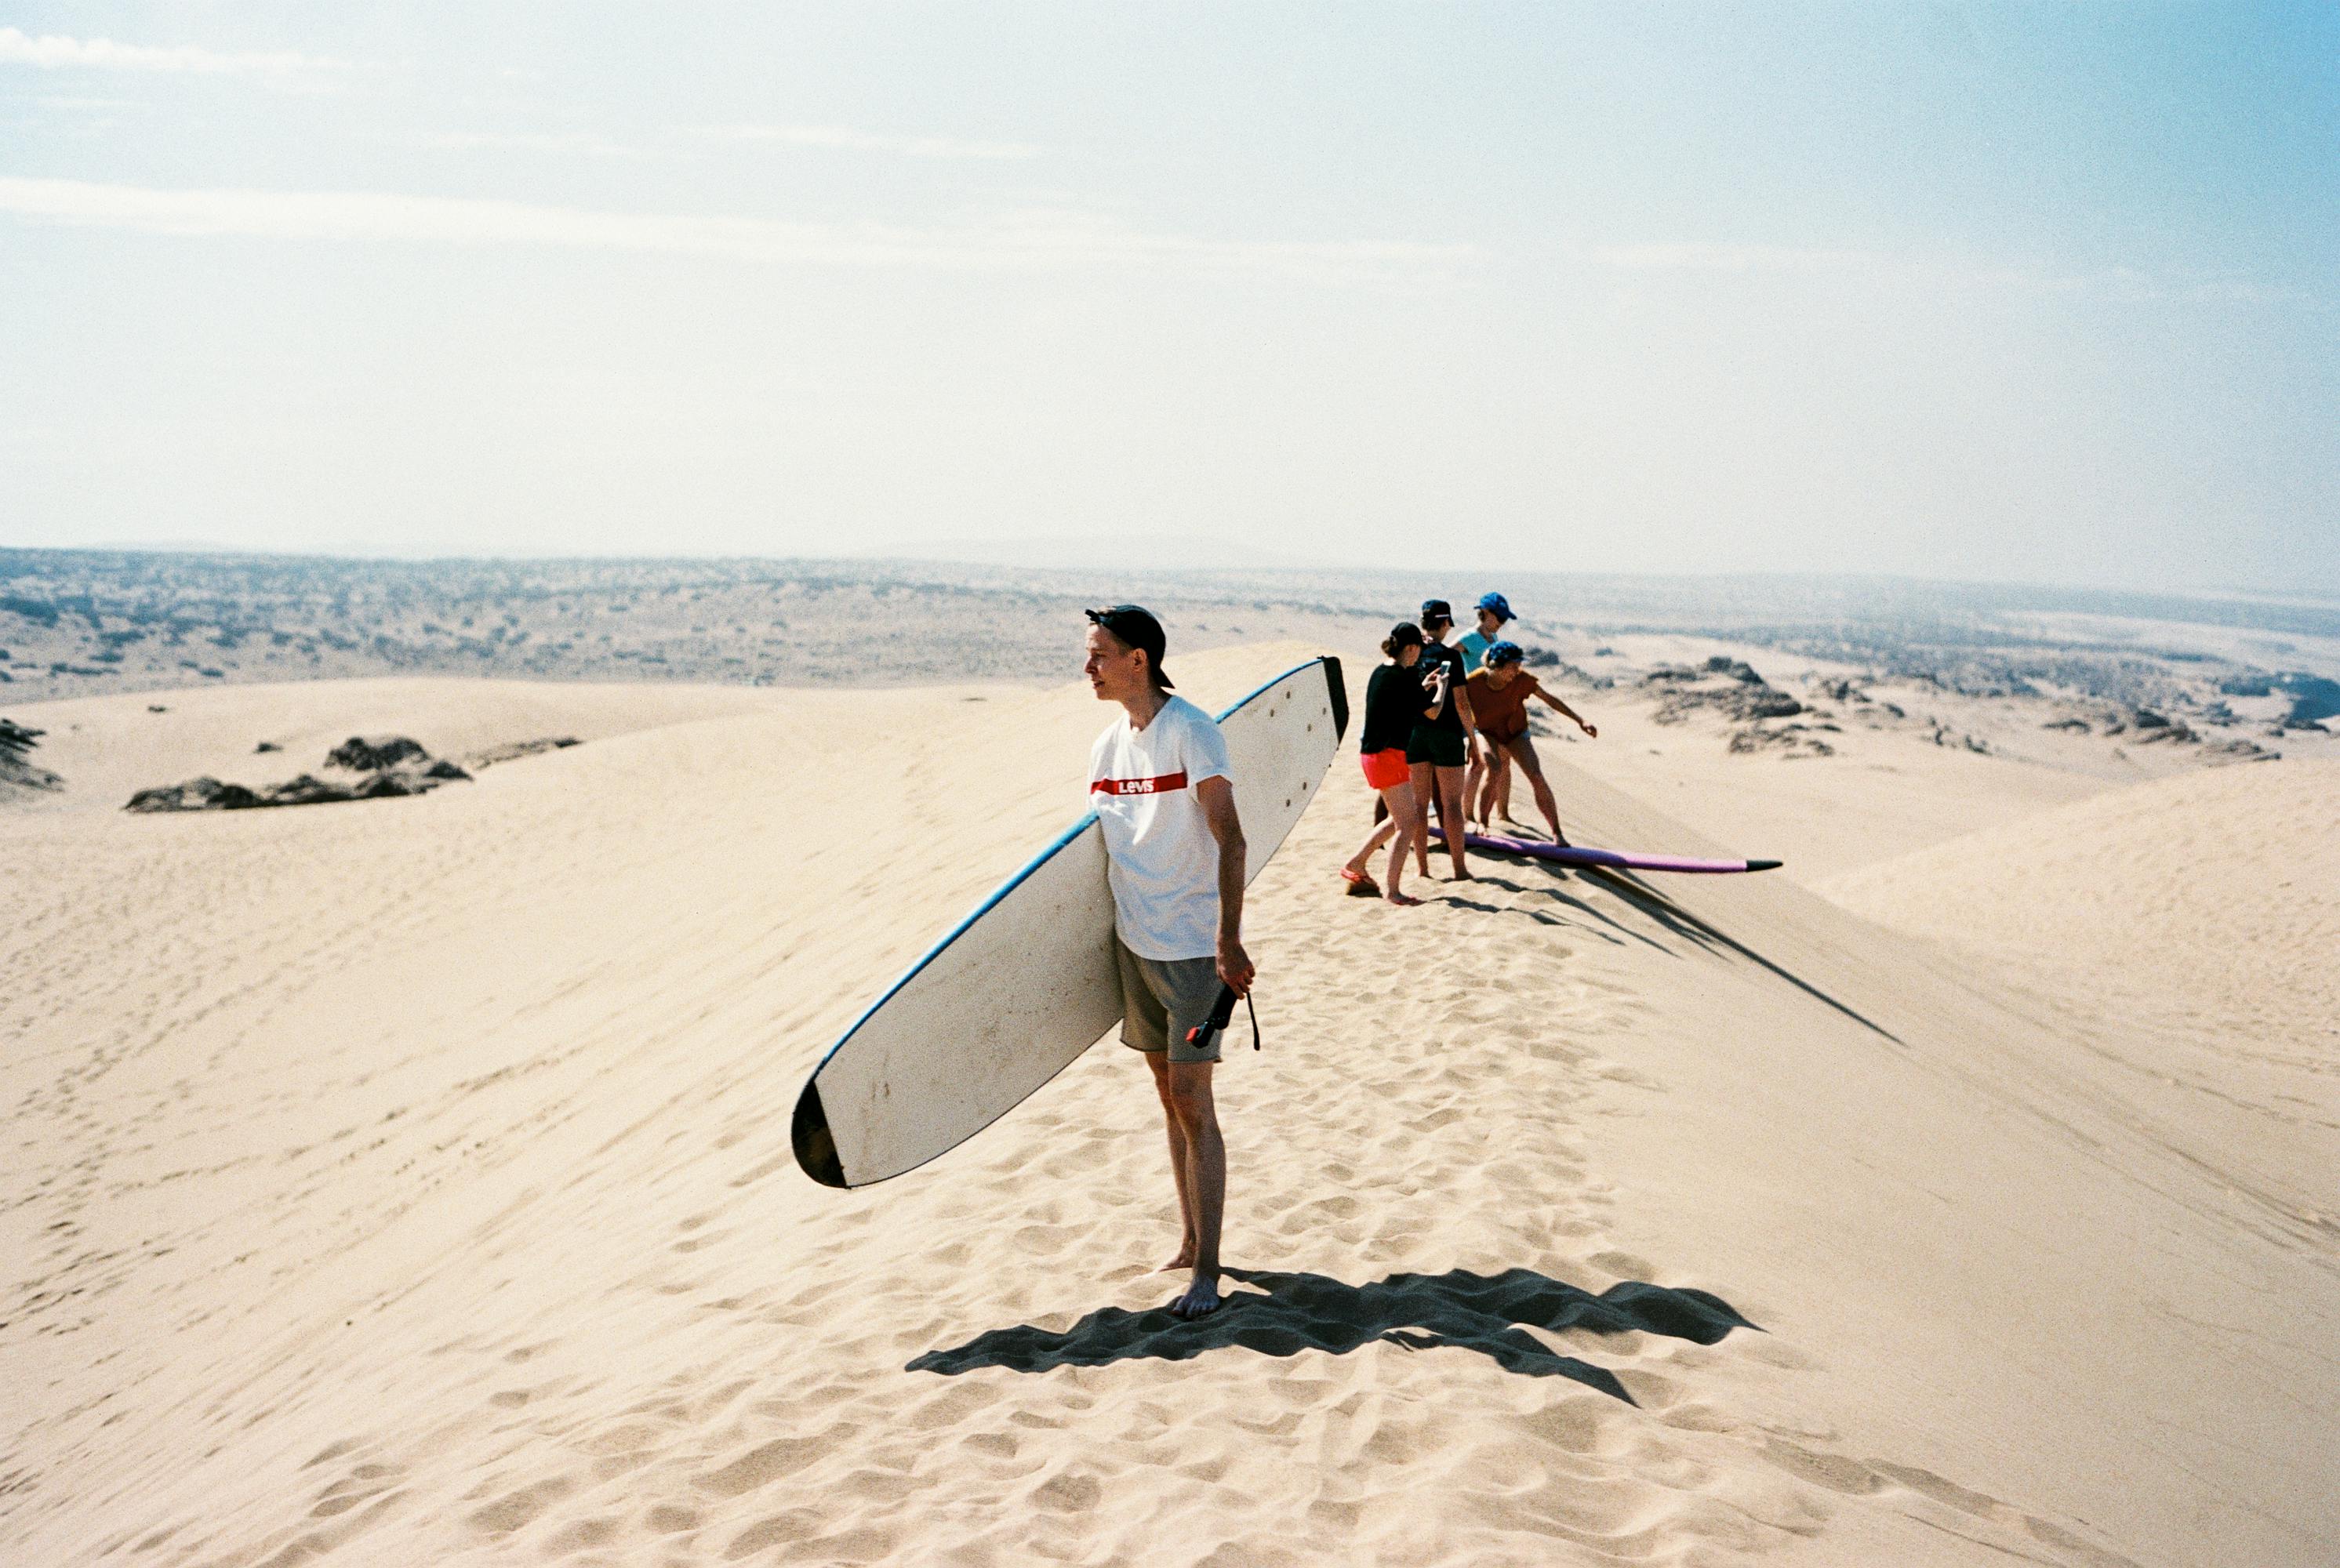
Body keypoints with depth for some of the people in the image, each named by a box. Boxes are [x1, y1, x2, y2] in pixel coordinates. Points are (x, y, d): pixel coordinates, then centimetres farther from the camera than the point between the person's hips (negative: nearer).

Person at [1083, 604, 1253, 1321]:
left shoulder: (1189, 731, -14)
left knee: (1191, 1100, -7)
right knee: (1168, 1092, 14)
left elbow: (1230, 839, -19)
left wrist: (1228, 939, -26)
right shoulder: (1109, 743, 8)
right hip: (1134, 940, 7)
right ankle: (1190, 1244, 25)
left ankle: (1207, 1272, -1)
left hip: (1191, 945, -7)